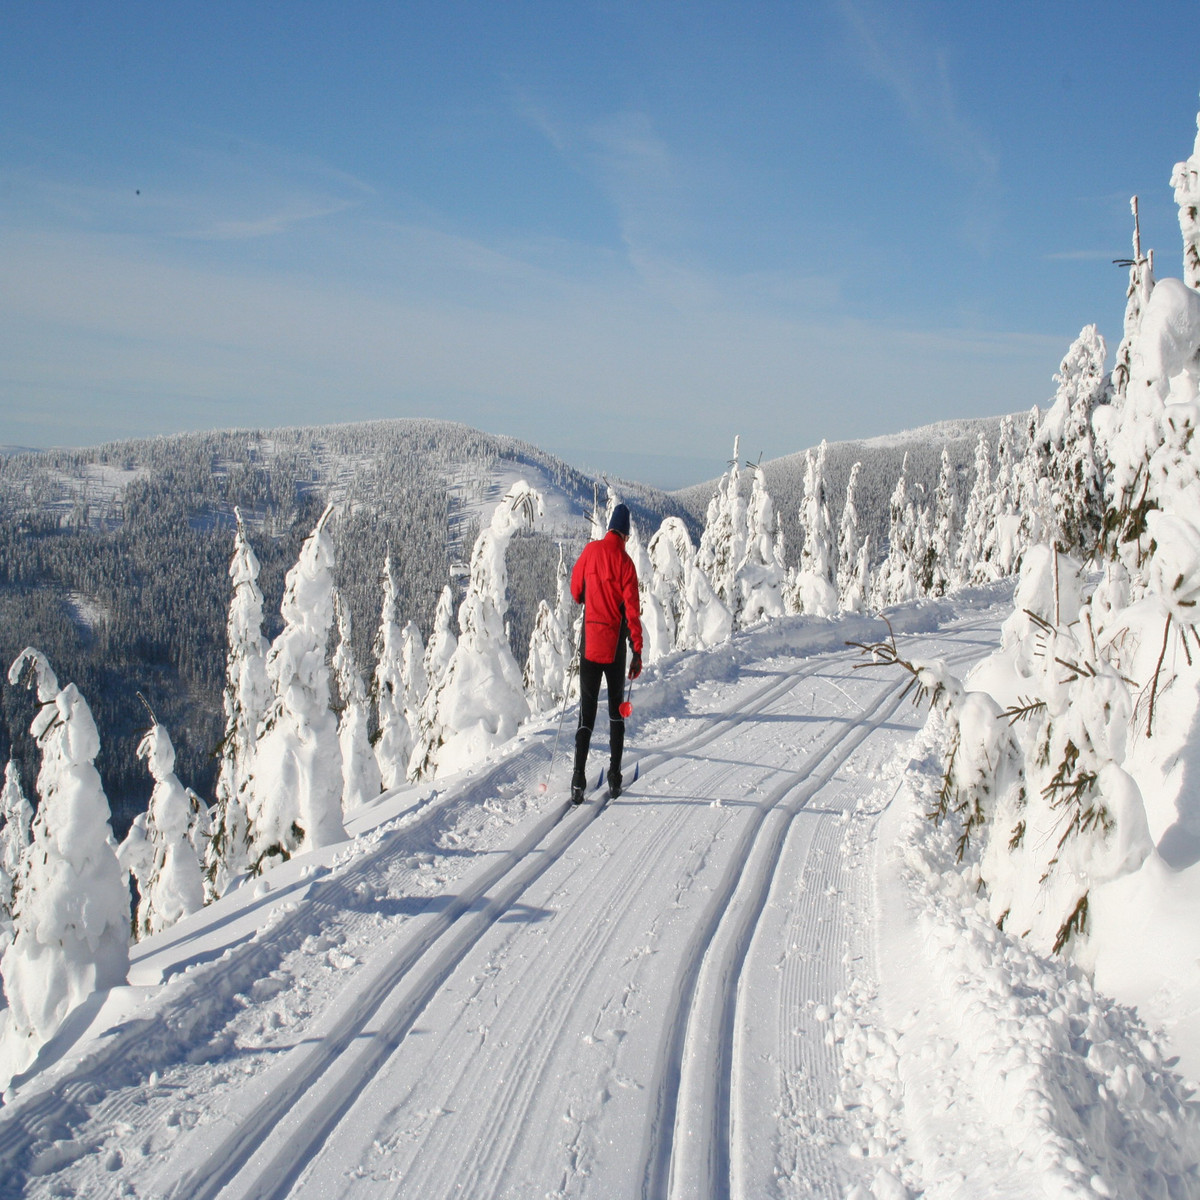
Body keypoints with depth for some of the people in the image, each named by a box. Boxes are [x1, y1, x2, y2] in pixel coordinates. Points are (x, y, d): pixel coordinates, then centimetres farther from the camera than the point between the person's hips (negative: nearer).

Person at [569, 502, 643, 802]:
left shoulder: (590, 551, -1)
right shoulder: (625, 562, -8)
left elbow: (575, 589, 12)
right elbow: (632, 610, -9)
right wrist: (638, 653, -5)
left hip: (589, 642, 2)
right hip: (615, 645, -2)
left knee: (586, 711, 4)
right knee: (616, 710, 13)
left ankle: (579, 779, -7)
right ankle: (614, 778, 10)